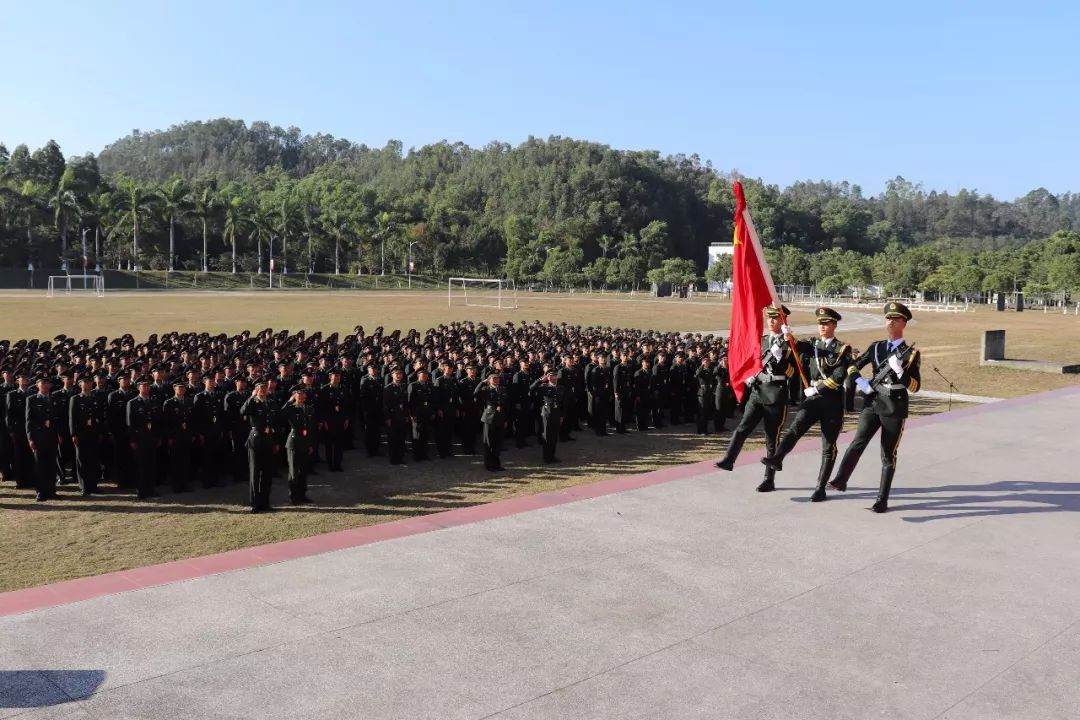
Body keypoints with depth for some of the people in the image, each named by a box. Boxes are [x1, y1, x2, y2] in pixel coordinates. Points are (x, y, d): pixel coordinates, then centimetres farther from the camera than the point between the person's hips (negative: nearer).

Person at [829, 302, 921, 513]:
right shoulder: (876, 347, 11)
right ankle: (840, 480, -21)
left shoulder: (910, 353, 2)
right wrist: (860, 381, -2)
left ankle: (882, 500, 9)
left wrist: (899, 371, -21)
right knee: (858, 442, -16)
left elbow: (915, 386, -5)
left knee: (888, 454, 4)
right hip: (872, 402, 2)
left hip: (895, 408, -2)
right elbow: (853, 366, 16)